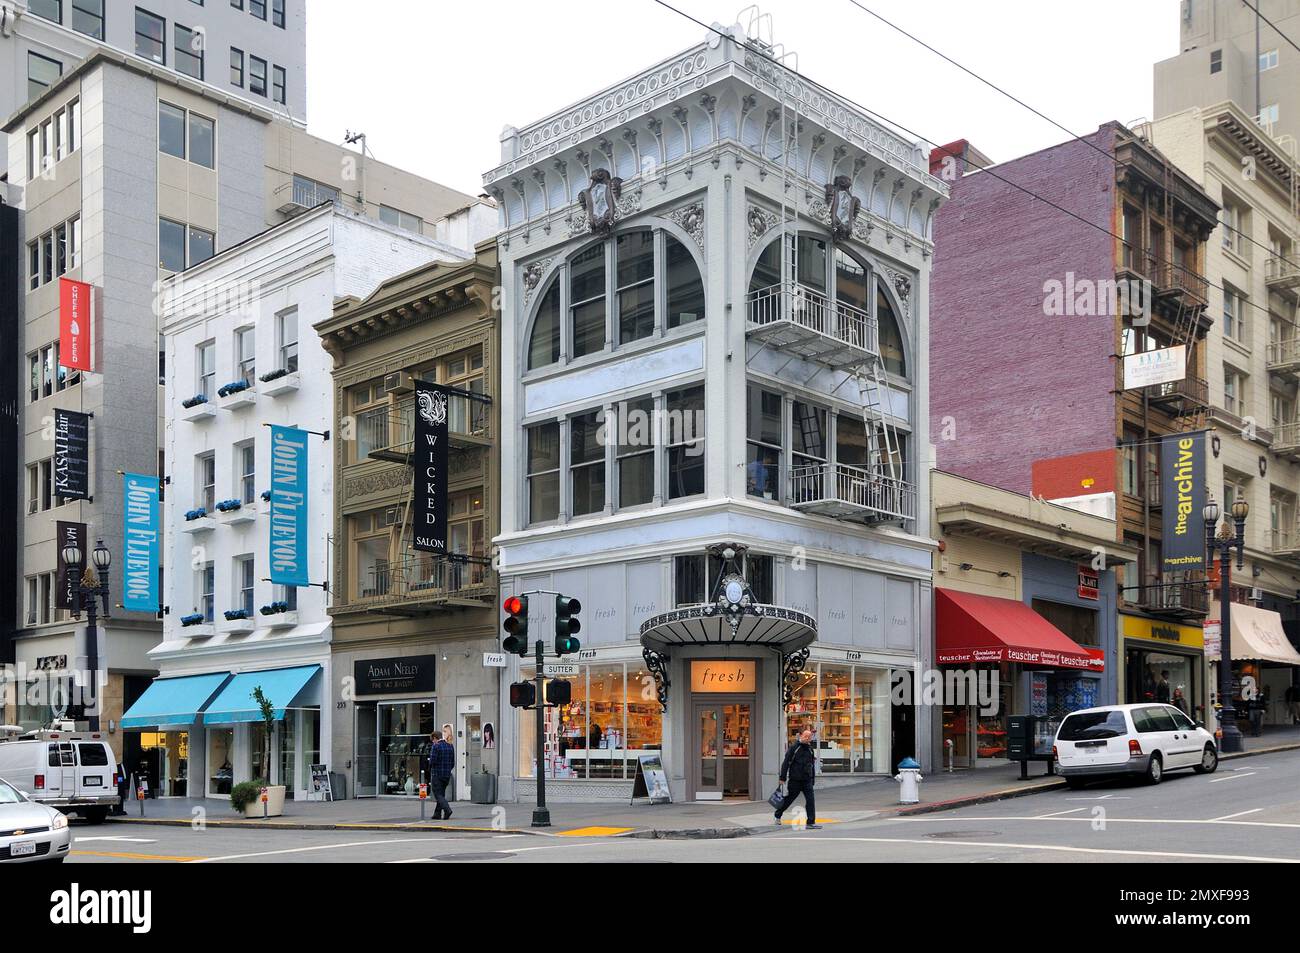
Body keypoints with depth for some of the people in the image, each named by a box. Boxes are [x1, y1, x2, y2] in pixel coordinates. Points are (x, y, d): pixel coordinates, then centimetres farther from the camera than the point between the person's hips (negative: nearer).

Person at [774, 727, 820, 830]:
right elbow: (786, 763, -8)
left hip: (807, 780, 4)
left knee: (811, 800, -7)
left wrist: (813, 779, 17)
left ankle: (811, 822, -5)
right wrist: (783, 778, -10)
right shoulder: (794, 747, -7)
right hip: (795, 779, -4)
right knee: (788, 799, 8)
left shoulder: (810, 749, 10)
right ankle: (778, 815, 29)